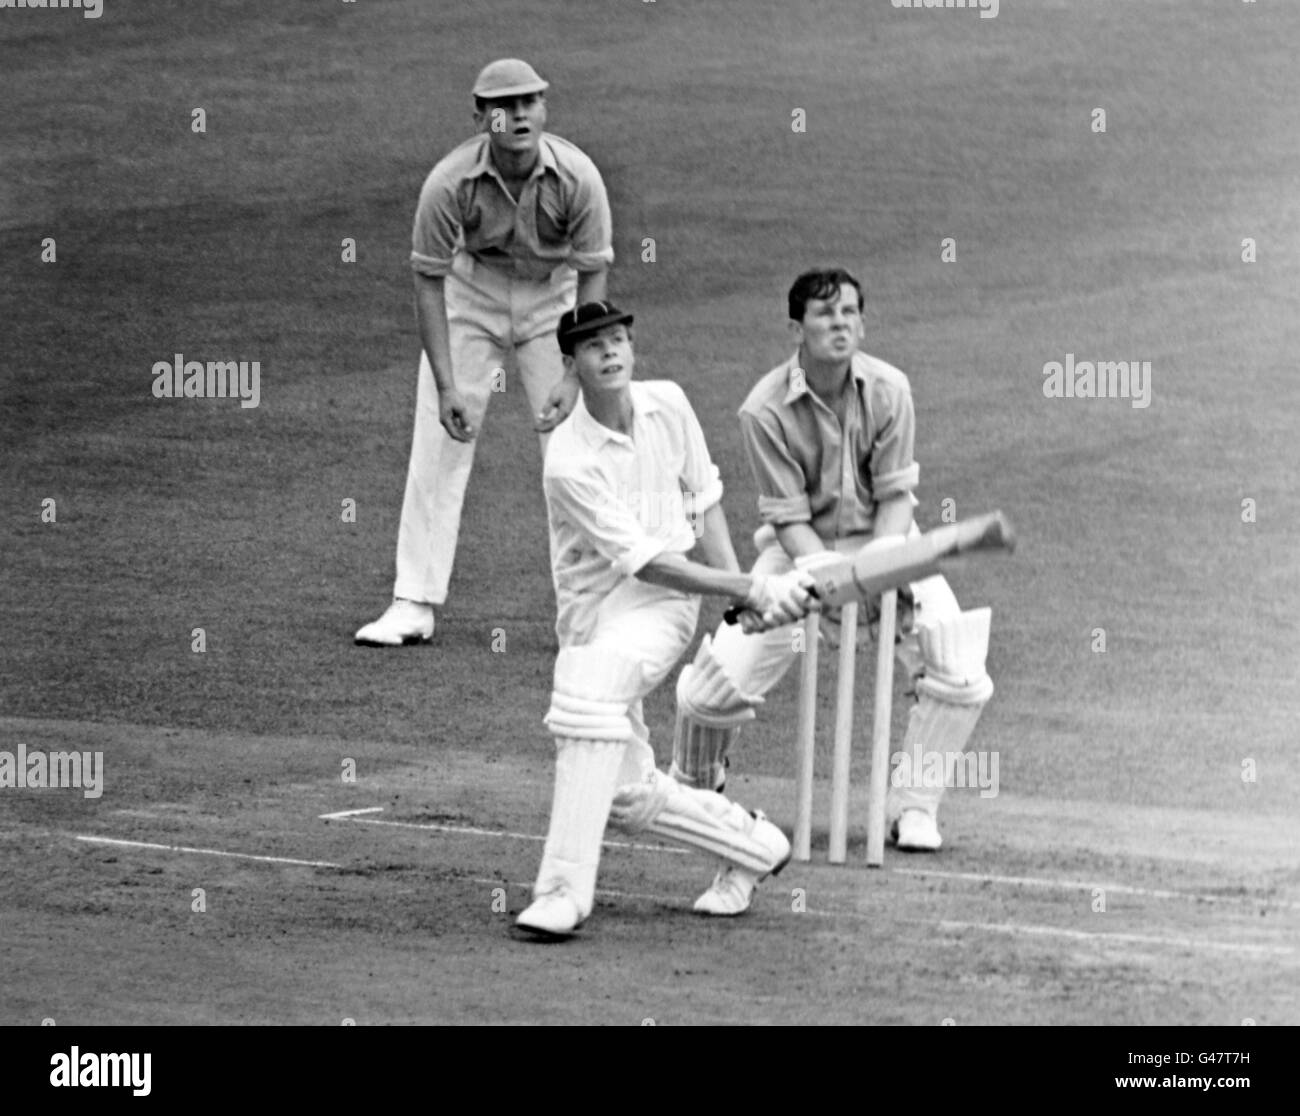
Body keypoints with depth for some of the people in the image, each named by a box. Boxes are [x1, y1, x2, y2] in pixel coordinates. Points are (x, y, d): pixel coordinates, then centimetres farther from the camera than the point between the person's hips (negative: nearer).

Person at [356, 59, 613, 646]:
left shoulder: (577, 177, -25)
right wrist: (447, 387, -24)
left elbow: (593, 276, -17)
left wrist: (574, 378, -25)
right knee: (438, 447, -5)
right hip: (470, 296, 0)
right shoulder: (449, 183, -27)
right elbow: (429, 282, -19)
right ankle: (414, 606, 0)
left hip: (552, 300, 0)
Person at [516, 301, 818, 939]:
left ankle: (564, 889, -32)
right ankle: (750, 844, 24)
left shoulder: (668, 406, -1)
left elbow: (703, 501, 11)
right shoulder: (569, 461, -17)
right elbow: (646, 562, -19)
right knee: (628, 797, -4)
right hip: (595, 613, 0)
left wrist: (743, 590, -3)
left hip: (664, 605, 0)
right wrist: (751, 589, -23)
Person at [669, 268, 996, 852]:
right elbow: (789, 516, -16)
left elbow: (896, 492, -8)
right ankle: (691, 792, 21)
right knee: (714, 687, -13)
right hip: (800, 546, -2)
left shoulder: (888, 390, -13)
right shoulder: (765, 410, -19)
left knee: (962, 675, -17)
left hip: (879, 541, 2)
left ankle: (912, 807, 4)